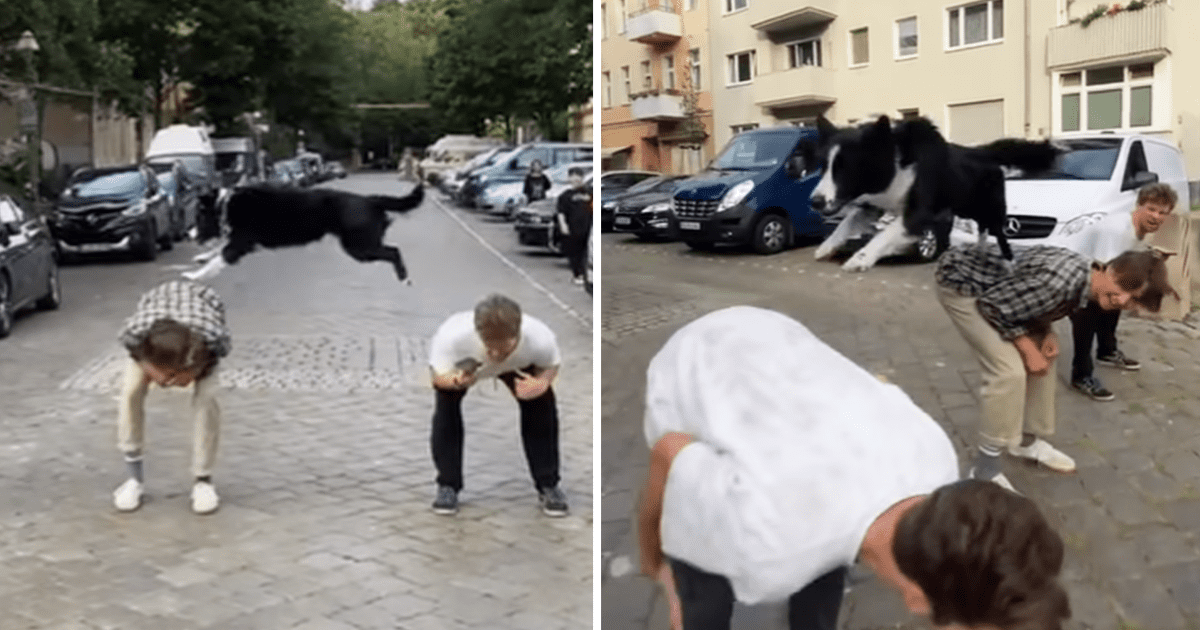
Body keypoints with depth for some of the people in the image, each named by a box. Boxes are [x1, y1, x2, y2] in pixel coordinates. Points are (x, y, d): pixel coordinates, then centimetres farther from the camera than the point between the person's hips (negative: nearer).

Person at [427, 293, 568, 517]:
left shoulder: (541, 339, -41)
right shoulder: (452, 337, -45)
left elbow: (552, 364, -18)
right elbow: (439, 375, -28)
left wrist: (542, 382, -40)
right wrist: (455, 381, -52)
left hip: (518, 365, 1)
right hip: (461, 366, -1)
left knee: (542, 406, -16)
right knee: (445, 405, -21)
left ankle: (548, 485, 2)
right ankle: (448, 486, -3)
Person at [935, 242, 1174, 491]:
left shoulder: (1085, 279, -6)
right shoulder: (1061, 282, -34)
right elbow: (994, 306, -26)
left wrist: (1047, 335, -6)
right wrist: (1028, 349, -17)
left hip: (997, 288, 9)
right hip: (960, 282, -9)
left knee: (1043, 357, 11)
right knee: (1009, 370, -17)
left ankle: (1027, 440, 29)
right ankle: (986, 468, -6)